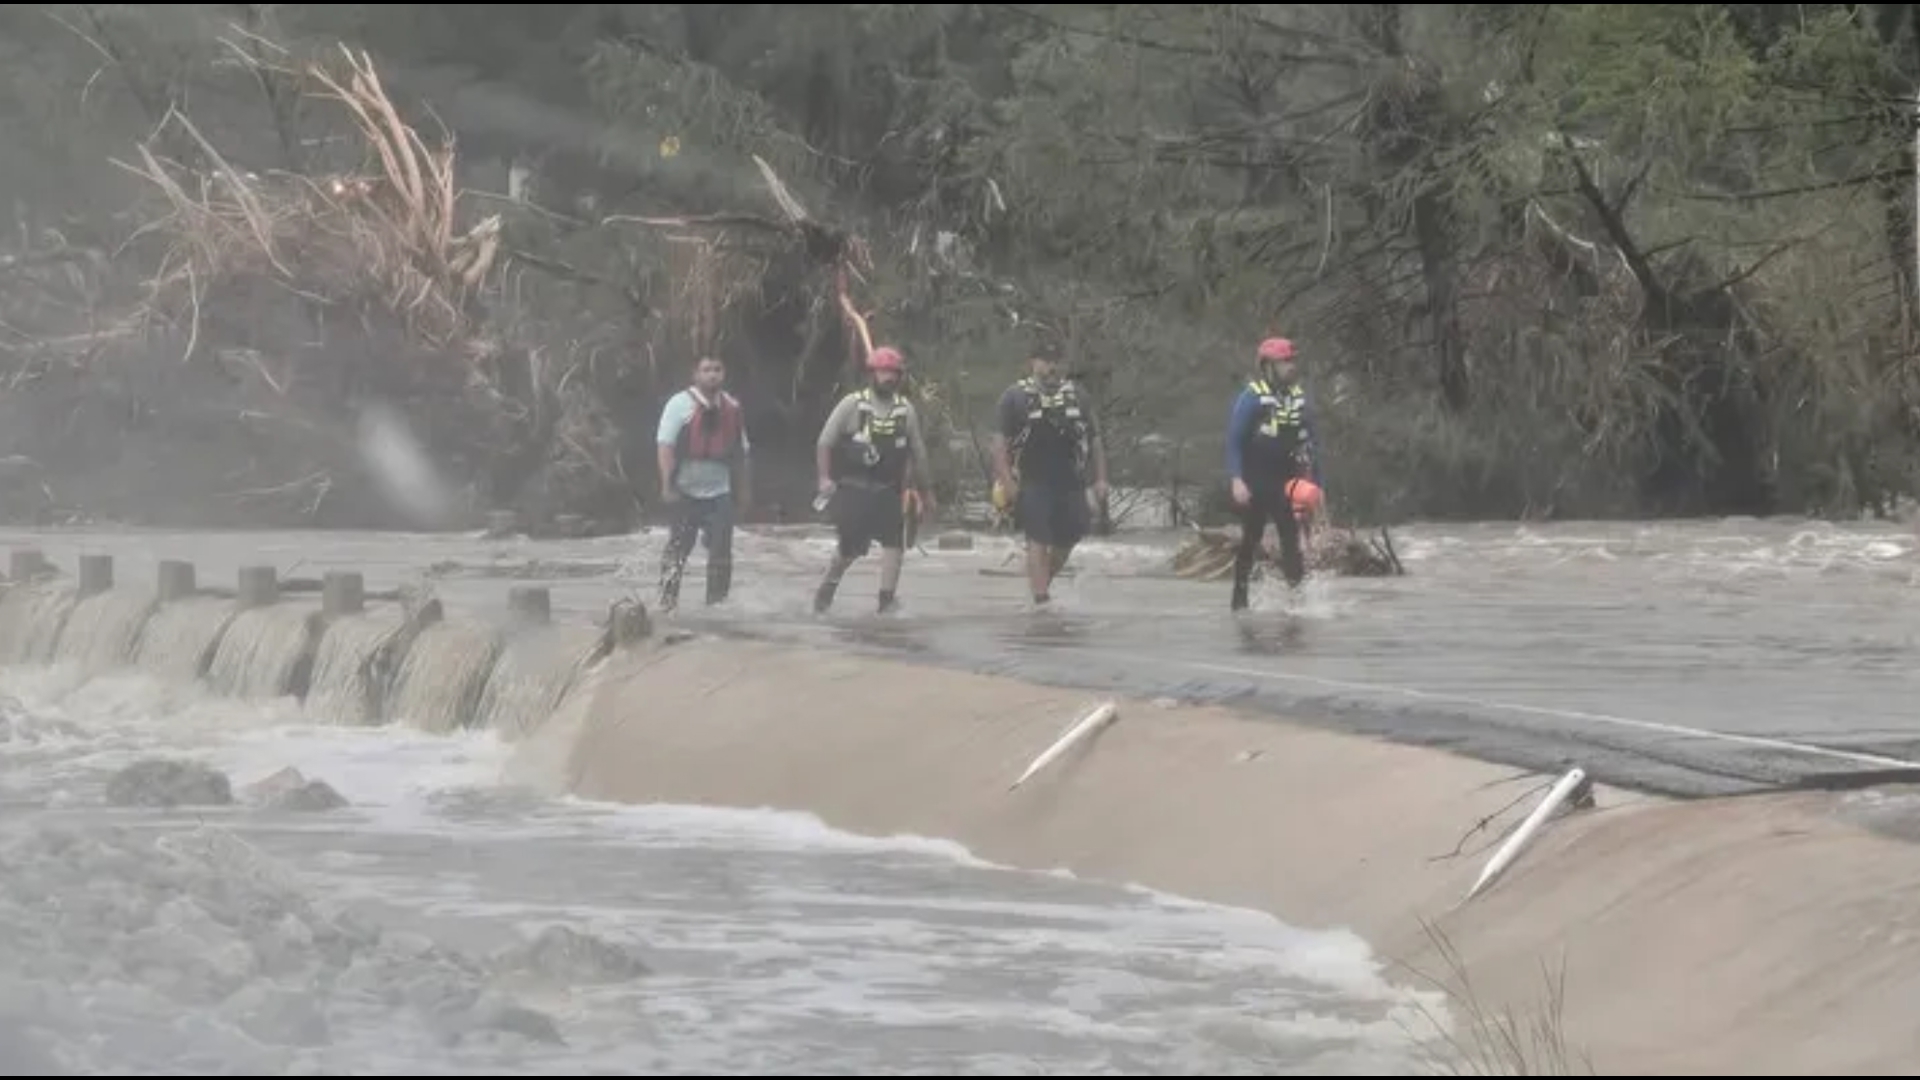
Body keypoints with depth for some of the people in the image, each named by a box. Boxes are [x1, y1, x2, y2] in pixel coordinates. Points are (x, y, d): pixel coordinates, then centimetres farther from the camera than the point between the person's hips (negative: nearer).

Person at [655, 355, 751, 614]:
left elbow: (740, 452, 17)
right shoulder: (681, 404, -5)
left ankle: (717, 602, 12)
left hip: (720, 492, 4)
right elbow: (666, 446, -10)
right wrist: (667, 486, -18)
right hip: (685, 492, -4)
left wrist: (742, 490, 16)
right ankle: (667, 601, 9)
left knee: (721, 552, 4)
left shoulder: (732, 408, 10)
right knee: (677, 549, 2)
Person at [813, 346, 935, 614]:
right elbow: (825, 442, -1)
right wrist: (825, 478, -13)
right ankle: (827, 588, 27)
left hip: (888, 490, 3)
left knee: (894, 541, -13)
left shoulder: (905, 409, 6)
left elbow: (918, 453, 13)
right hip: (853, 488, -3)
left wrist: (926, 492, 15)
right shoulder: (852, 404, -3)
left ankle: (886, 598, -10)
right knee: (851, 547, 1)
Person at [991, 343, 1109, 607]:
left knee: (1067, 539, 8)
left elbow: (1095, 440, 15)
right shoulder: (1015, 397, 0)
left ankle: (1044, 582, 31)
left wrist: (1100, 478, 8)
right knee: (1038, 541, -9)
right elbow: (1000, 440, -5)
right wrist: (1006, 480, -14)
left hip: (1070, 483, 4)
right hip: (1032, 484, -4)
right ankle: (1041, 596, -11)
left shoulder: (1076, 396, 12)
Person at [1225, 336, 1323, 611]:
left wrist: (1317, 483, 11)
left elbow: (1309, 443, 14)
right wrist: (1236, 481, -22)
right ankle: (1240, 597, 8)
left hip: (1286, 482, 4)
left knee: (1292, 539, -2)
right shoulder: (1252, 396, -10)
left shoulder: (1298, 397, 7)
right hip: (1255, 482, -4)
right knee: (1251, 539, 1)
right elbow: (1234, 440, -12)